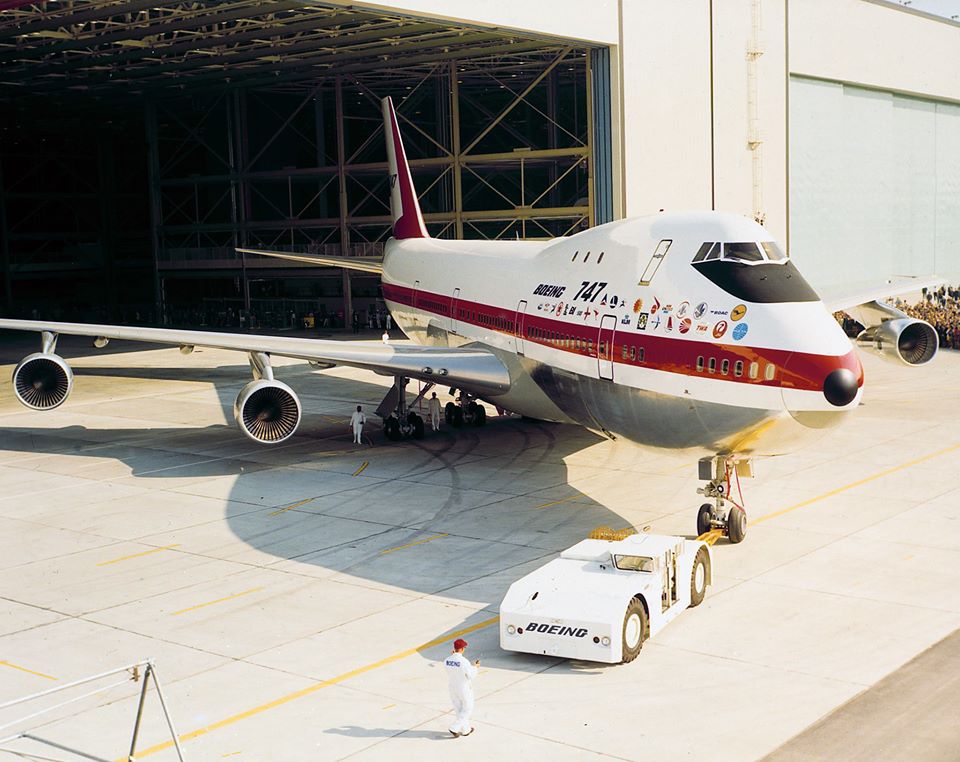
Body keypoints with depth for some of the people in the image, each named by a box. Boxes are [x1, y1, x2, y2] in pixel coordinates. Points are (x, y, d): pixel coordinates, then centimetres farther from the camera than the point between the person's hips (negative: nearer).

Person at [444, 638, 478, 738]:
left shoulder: (447, 660, -10)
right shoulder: (464, 661, -28)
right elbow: (471, 676, -19)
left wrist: (453, 656, 10)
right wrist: (474, 667, -2)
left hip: (452, 688, 5)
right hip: (464, 689, -5)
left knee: (459, 709, 20)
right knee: (467, 709, 15)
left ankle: (465, 729, 32)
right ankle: (454, 728, 7)